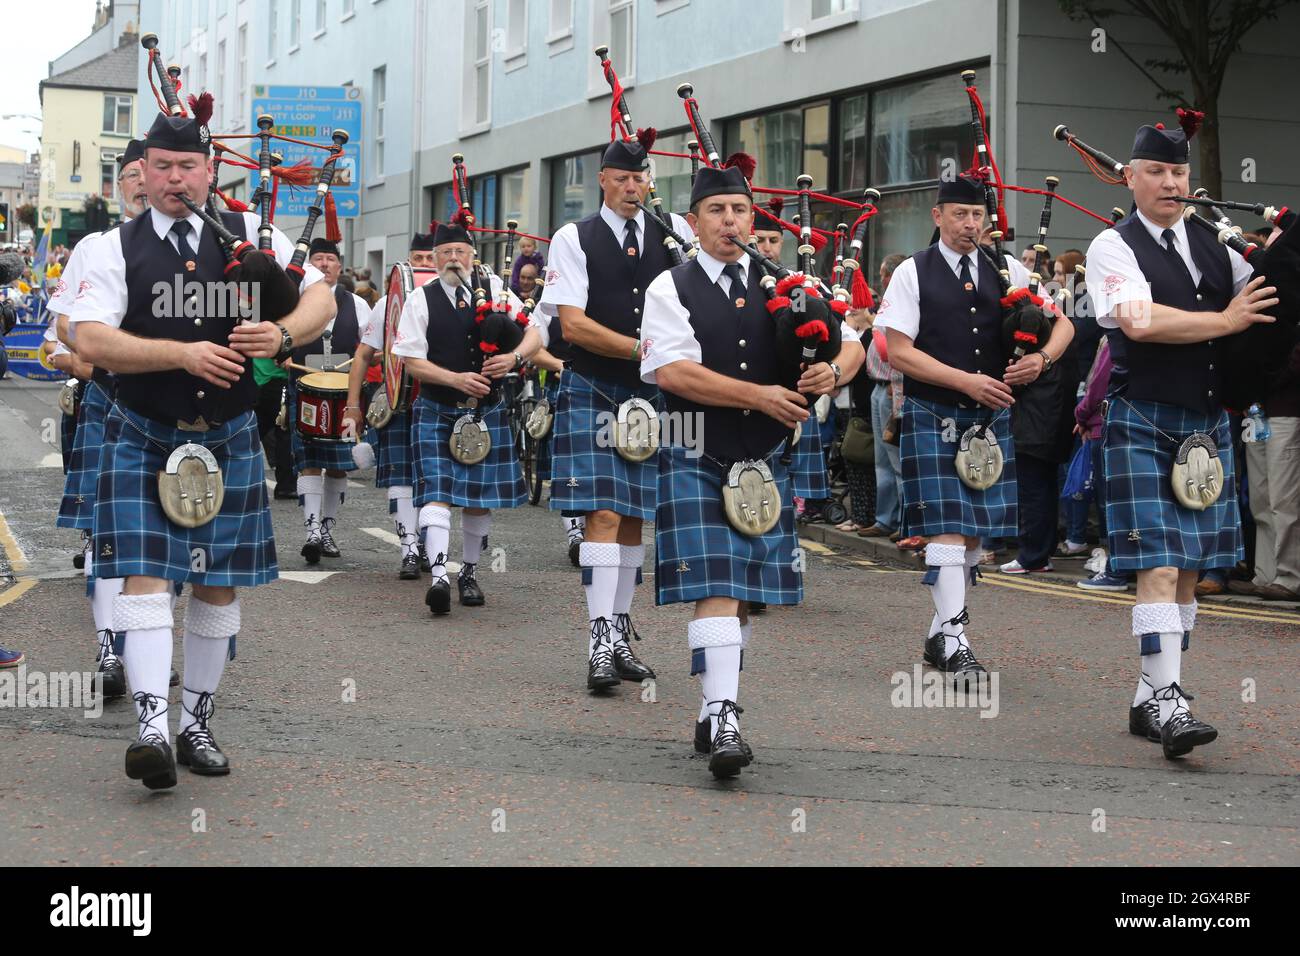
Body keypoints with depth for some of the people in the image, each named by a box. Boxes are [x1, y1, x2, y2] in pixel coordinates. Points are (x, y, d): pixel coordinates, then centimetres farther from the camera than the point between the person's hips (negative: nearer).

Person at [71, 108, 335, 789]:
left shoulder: (251, 235, 5)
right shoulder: (116, 249, -1)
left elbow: (321, 298, 3)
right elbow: (90, 341, -13)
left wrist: (282, 334, -19)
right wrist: (184, 354, -24)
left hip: (228, 439, 3)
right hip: (143, 439, -2)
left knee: (218, 585, 8)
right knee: (144, 577, -13)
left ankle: (197, 725, 21)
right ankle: (152, 730, -18)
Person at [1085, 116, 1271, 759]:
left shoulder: (1210, 247, 14)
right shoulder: (1114, 247, -5)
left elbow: (1264, 304, 24)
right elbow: (1139, 322, -21)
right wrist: (1226, 321, -13)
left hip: (1206, 425, 6)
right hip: (1144, 423, -6)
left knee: (1189, 572, 8)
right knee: (1159, 567, -13)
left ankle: (1151, 699, 17)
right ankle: (1166, 704, -14)